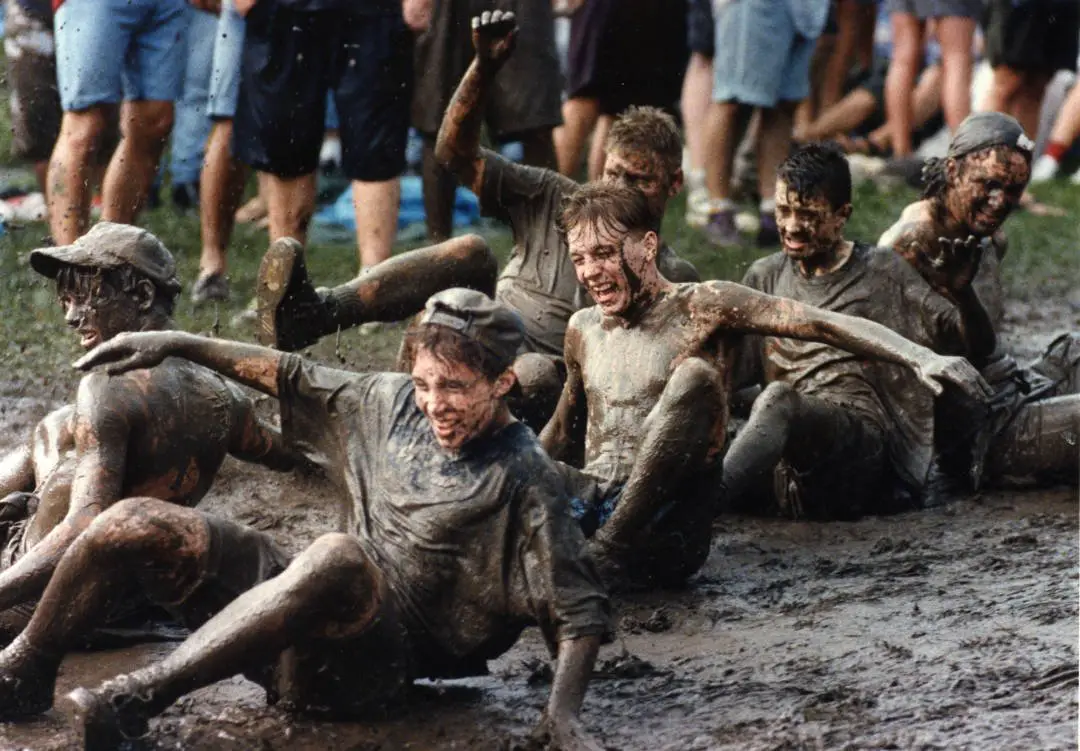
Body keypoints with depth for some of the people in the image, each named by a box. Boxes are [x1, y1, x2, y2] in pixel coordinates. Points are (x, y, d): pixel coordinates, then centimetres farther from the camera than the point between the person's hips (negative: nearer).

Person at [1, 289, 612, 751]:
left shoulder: (524, 478, -10)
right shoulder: (395, 405, 9)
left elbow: (578, 611, -14)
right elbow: (291, 377, 21)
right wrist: (177, 344, 17)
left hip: (378, 664, -7)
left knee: (338, 556, -42)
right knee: (130, 526, -4)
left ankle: (136, 700, -40)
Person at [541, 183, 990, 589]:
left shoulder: (700, 308, 0)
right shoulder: (583, 330, 17)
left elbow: (822, 323, -10)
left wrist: (919, 358, -22)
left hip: (664, 518, -4)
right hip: (590, 498, 4)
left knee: (694, 375, -28)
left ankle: (612, 546, -34)